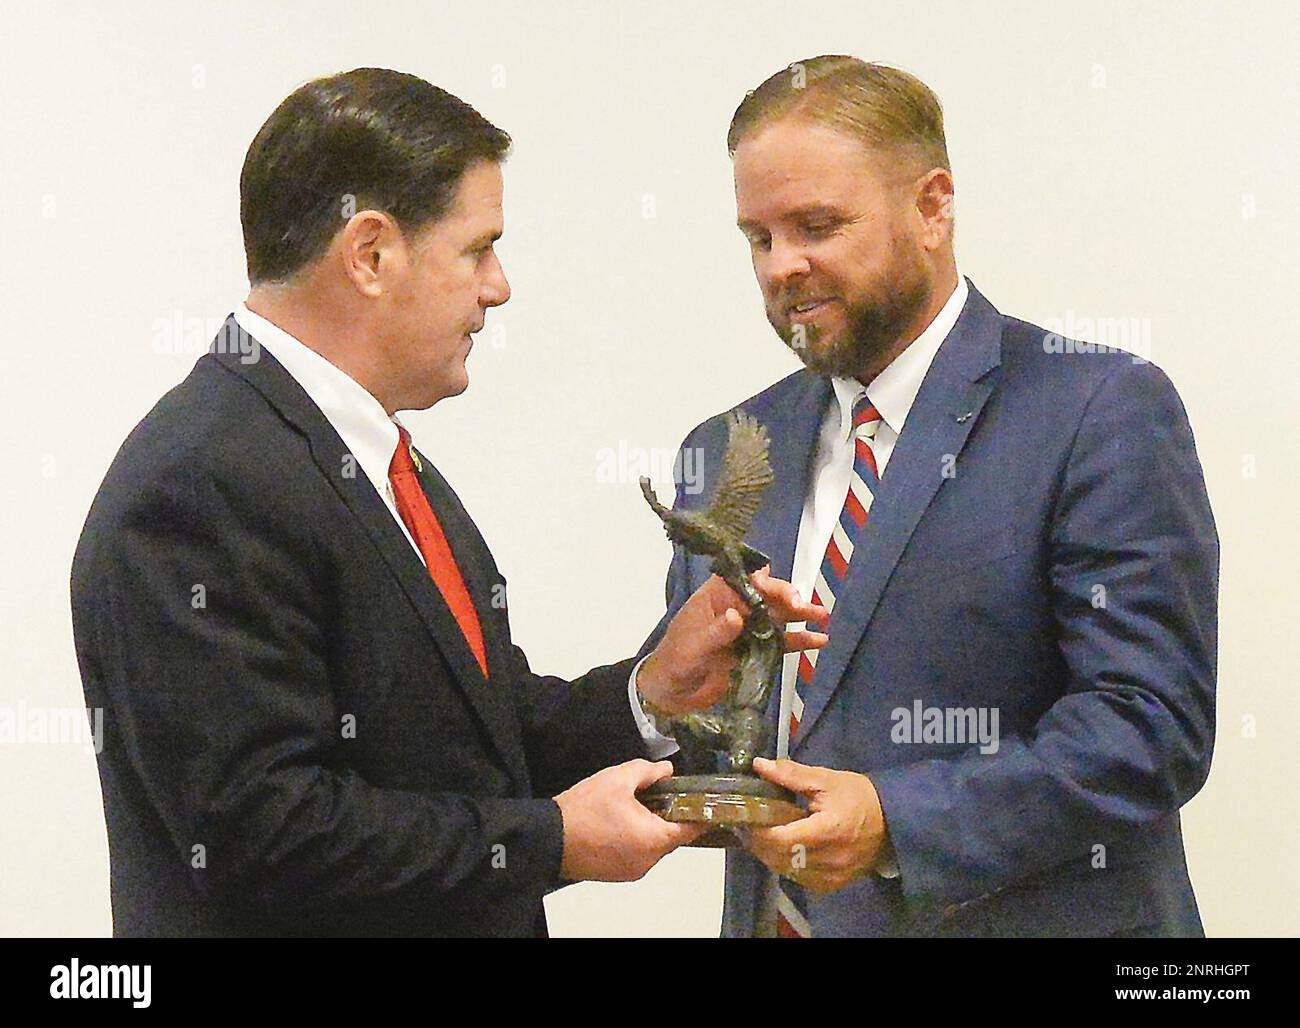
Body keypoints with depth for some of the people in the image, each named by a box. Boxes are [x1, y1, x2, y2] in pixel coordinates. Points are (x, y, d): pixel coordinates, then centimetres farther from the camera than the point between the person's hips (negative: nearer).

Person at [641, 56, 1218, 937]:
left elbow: (1152, 724, -17)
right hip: (772, 913, 5)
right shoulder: (727, 452, 7)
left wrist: (899, 821, -25)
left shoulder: (1105, 410, -11)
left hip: (1017, 914, -5)